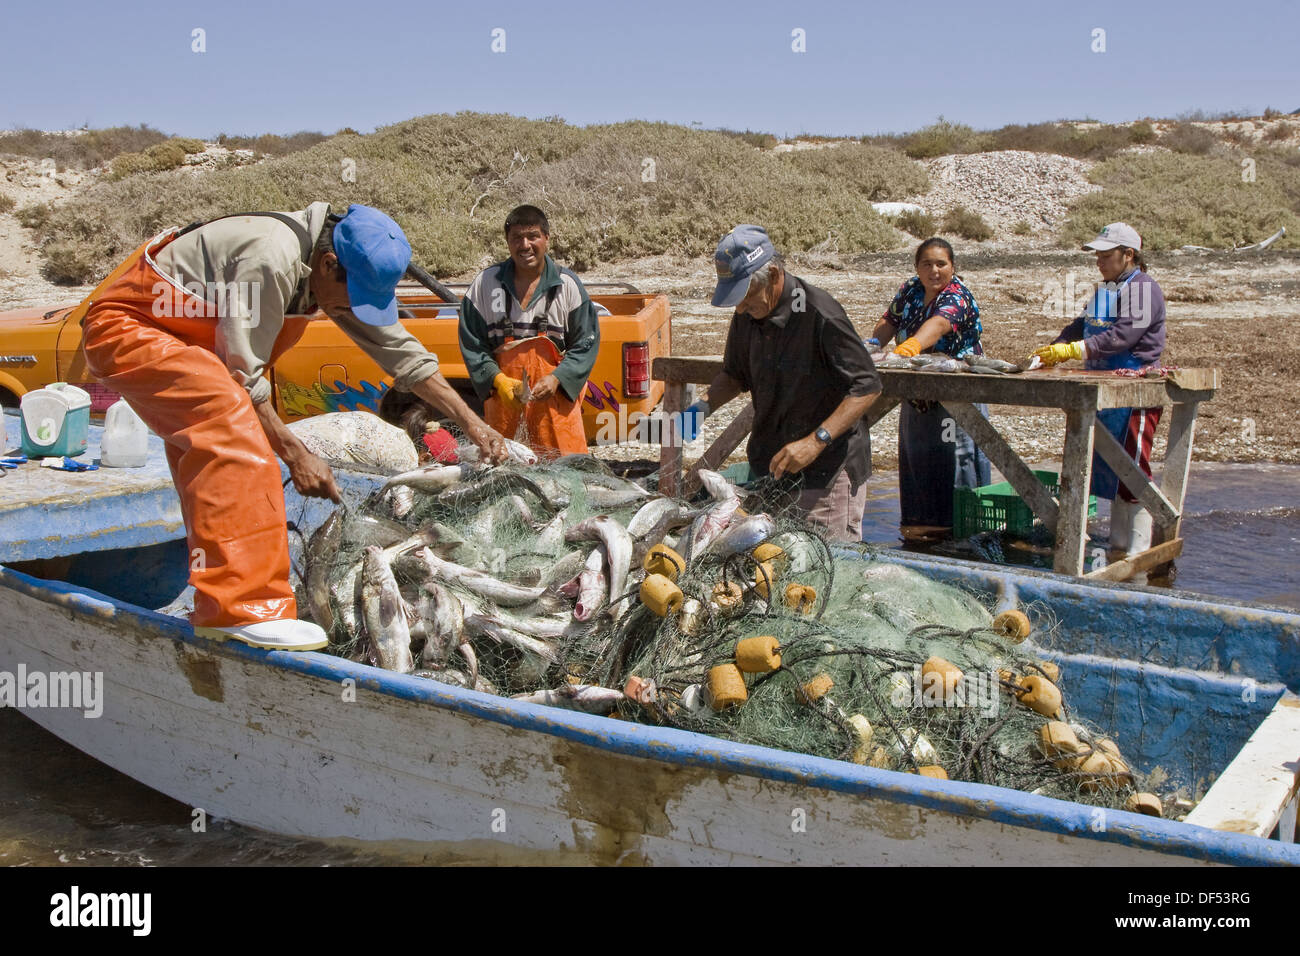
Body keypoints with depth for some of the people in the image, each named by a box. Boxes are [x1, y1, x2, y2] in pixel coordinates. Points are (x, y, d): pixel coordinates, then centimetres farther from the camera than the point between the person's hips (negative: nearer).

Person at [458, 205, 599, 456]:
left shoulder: (568, 285, 3)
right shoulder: (484, 283, 5)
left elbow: (586, 342, 3)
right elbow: (472, 344, 4)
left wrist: (557, 379, -12)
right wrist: (497, 380, -11)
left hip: (556, 389, -1)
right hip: (500, 388, 1)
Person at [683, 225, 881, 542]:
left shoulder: (821, 315, -19)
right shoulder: (748, 315, 4)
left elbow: (867, 386, -18)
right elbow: (734, 374, 20)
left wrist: (816, 441, -26)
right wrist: (705, 406, 0)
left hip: (828, 468, -6)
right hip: (768, 465, 7)